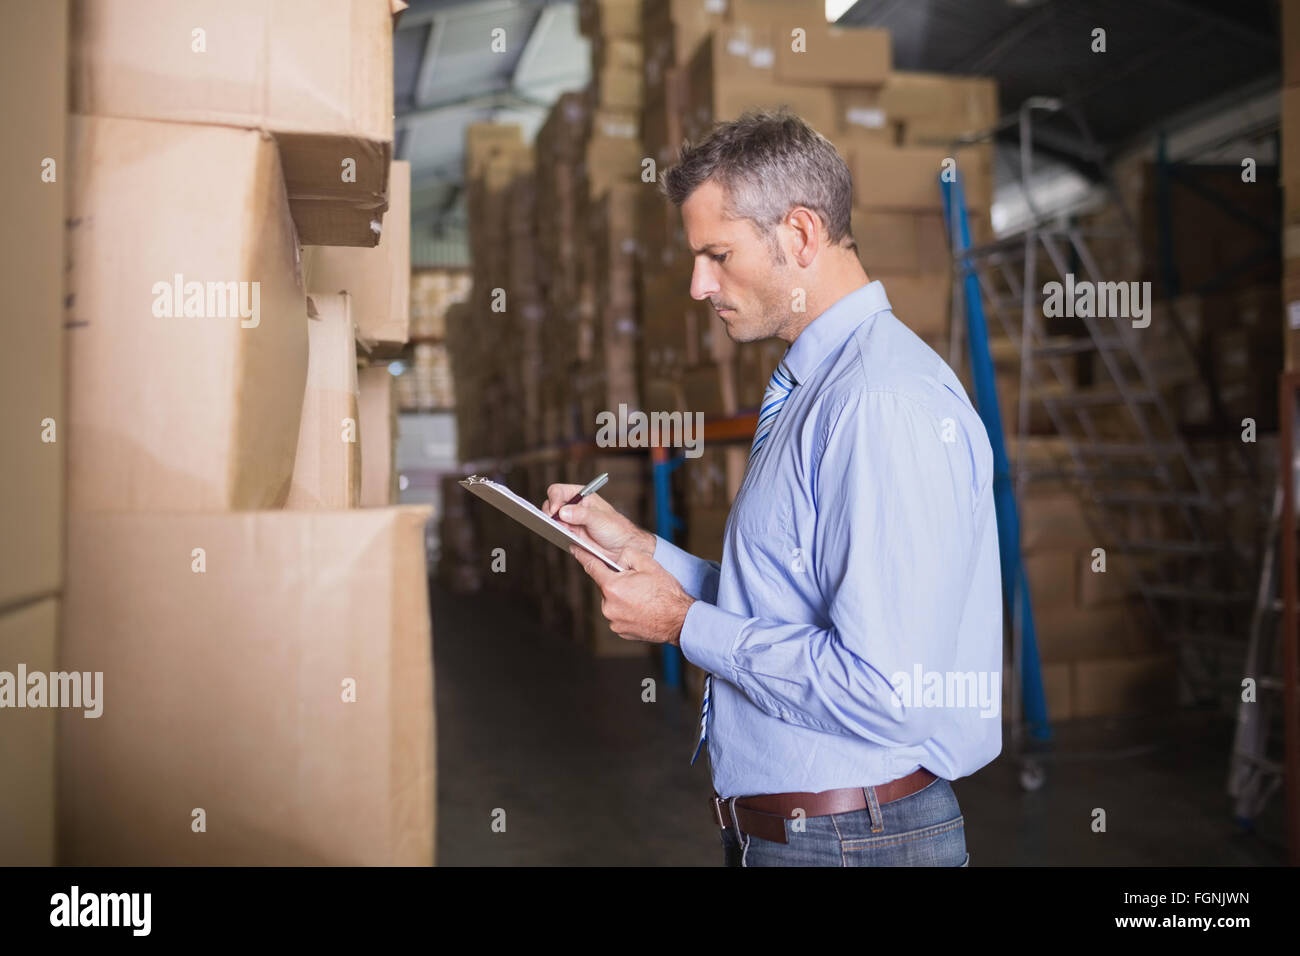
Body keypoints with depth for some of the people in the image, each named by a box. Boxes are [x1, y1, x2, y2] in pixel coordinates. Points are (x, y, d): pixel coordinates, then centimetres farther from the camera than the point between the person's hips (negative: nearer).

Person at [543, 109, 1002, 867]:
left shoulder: (887, 404, -23)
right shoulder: (814, 387, 10)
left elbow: (882, 695, -28)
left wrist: (685, 624, -18)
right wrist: (645, 551, 4)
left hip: (852, 837, -9)